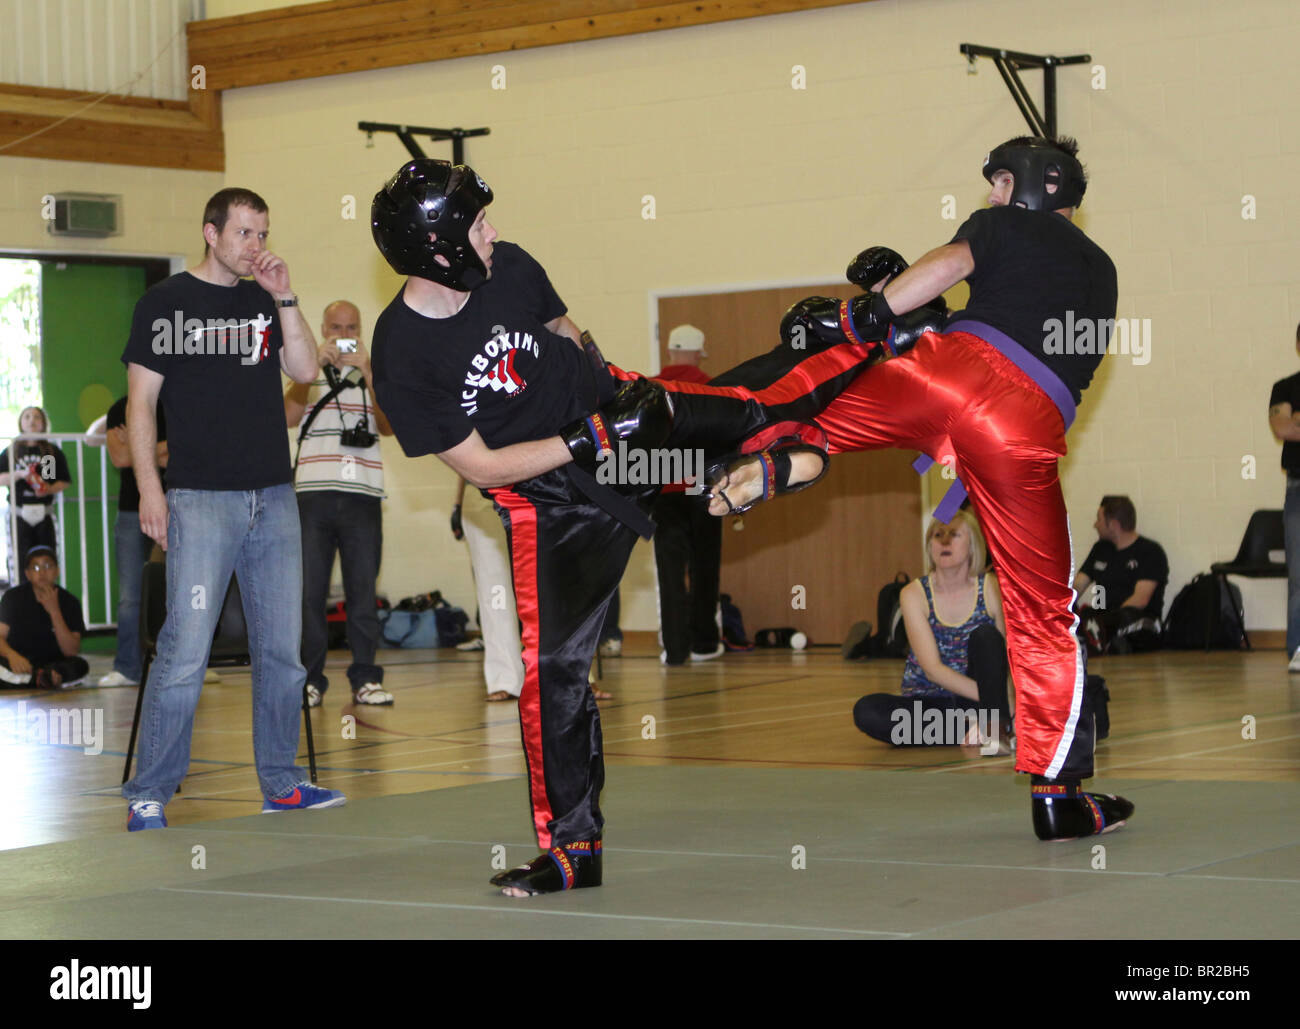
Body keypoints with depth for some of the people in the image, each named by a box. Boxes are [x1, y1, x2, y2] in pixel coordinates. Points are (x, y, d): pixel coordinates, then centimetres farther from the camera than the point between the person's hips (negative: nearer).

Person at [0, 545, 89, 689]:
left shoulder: (69, 602, -2)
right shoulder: (13, 597, 0)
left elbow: (71, 652, -10)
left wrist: (54, 611, -19)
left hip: (53, 663, 1)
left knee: (80, 665, -30)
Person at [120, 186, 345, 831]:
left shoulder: (266, 301, 15)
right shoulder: (164, 303, 3)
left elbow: (306, 370, 3)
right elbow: (141, 400, 0)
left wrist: (283, 299, -4)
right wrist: (149, 487, -8)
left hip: (274, 498, 5)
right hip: (200, 499, -5)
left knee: (282, 649, 7)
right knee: (185, 652, -10)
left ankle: (280, 783, 17)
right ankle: (147, 797, -3)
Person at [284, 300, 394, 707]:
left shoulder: (374, 375, 13)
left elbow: (388, 425, -3)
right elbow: (288, 416, -4)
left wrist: (367, 373, -12)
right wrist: (314, 365, -11)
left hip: (362, 494, 0)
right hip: (313, 492, 0)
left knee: (363, 590, -1)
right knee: (309, 589, -3)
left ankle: (365, 677, 3)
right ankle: (310, 678, 3)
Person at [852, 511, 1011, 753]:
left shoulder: (991, 587, -5)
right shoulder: (914, 594, -6)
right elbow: (933, 669, -13)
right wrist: (992, 696, -25)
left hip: (973, 703, 0)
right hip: (929, 702, 0)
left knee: (985, 635, -24)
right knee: (867, 710, -27)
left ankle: (996, 728, -32)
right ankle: (970, 730, -26)